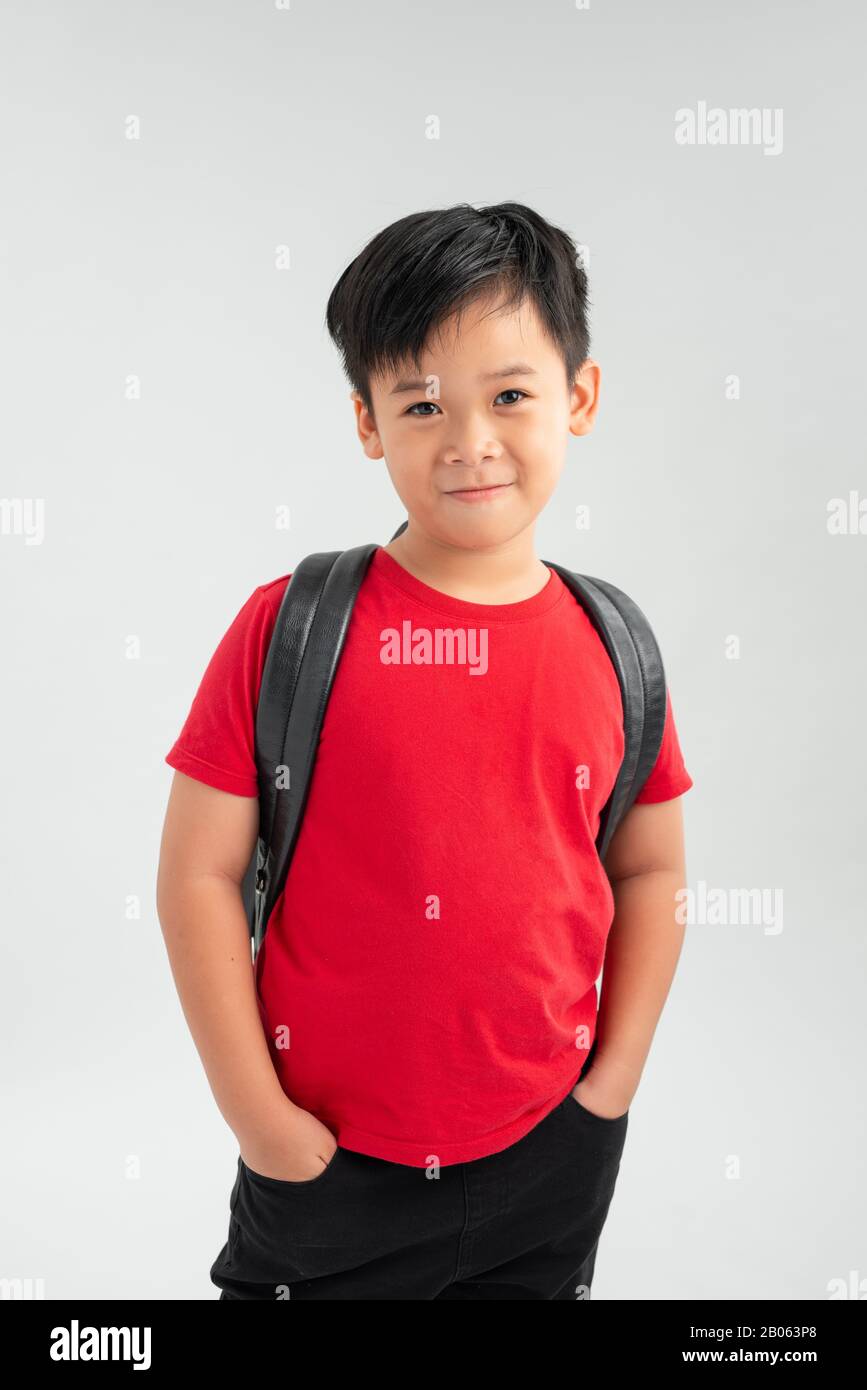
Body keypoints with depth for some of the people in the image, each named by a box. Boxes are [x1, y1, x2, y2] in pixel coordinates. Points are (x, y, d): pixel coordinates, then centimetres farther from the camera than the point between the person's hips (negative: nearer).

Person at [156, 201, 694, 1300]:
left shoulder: (612, 644, -4)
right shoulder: (291, 626, -13)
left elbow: (650, 871, 5)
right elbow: (199, 874, -11)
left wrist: (612, 1085, 1)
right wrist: (259, 1117, -10)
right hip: (325, 1161, -2)